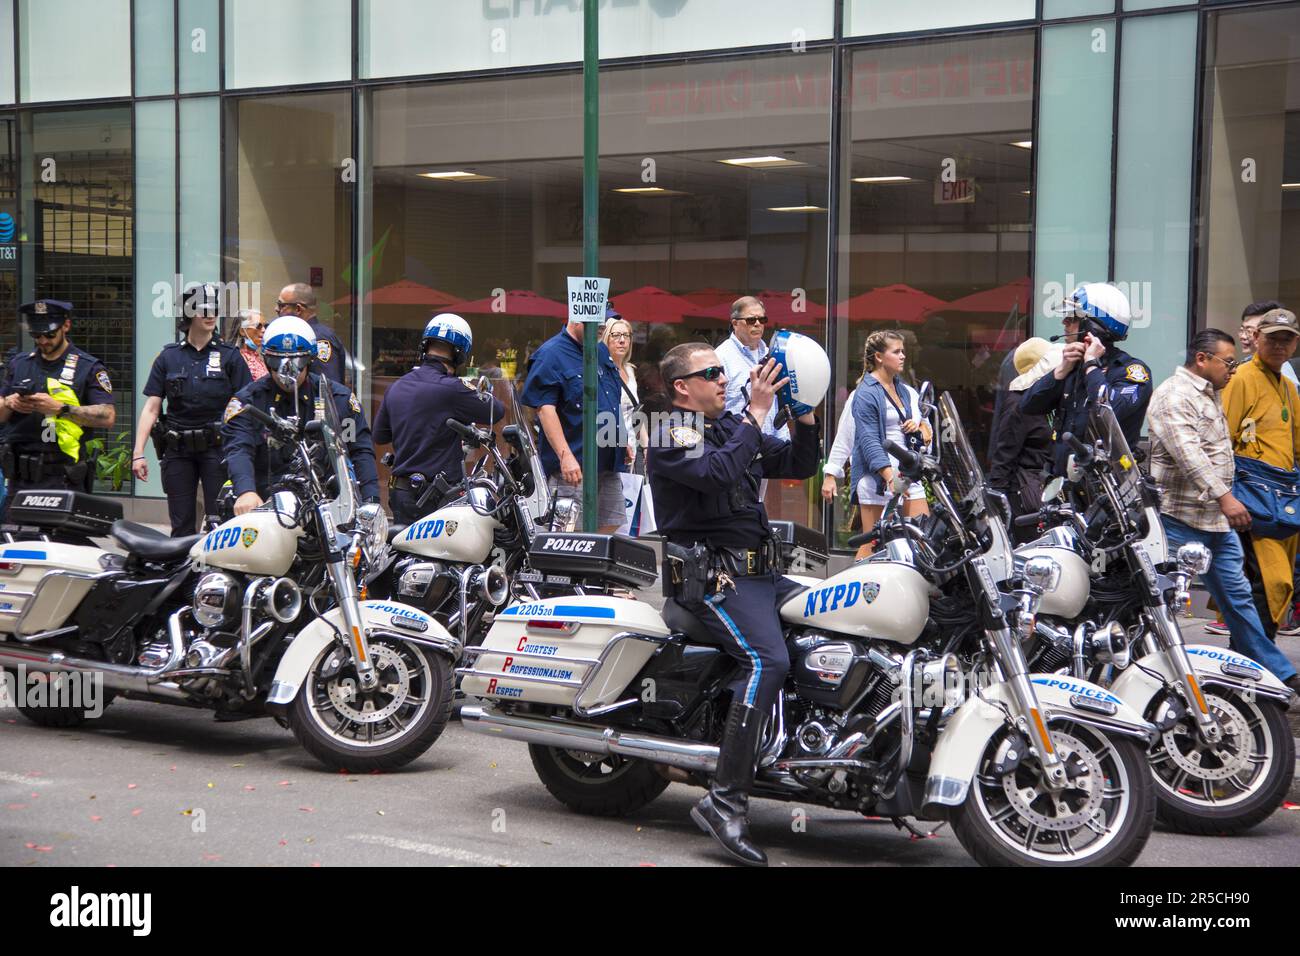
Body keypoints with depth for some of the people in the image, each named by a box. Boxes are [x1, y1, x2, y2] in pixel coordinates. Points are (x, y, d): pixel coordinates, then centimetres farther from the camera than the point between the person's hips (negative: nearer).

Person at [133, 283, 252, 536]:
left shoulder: (230, 356, 5)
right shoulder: (168, 357, 10)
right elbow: (151, 407, 7)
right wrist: (138, 453, -1)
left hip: (216, 448, -2)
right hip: (177, 449, 2)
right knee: (181, 524, 4)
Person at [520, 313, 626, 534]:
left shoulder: (601, 351, 17)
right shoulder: (551, 355, -10)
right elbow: (545, 409, -19)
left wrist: (623, 441, 26)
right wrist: (565, 456, -26)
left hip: (608, 464, 9)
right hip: (574, 466, -9)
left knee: (611, 529, 11)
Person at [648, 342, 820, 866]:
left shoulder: (731, 426, 17)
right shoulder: (672, 435, -7)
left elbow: (799, 465, 19)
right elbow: (716, 473, -27)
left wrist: (804, 414, 3)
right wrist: (756, 414, -21)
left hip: (758, 571, 9)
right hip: (711, 573, -9)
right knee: (766, 660, -29)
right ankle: (724, 802, -31)